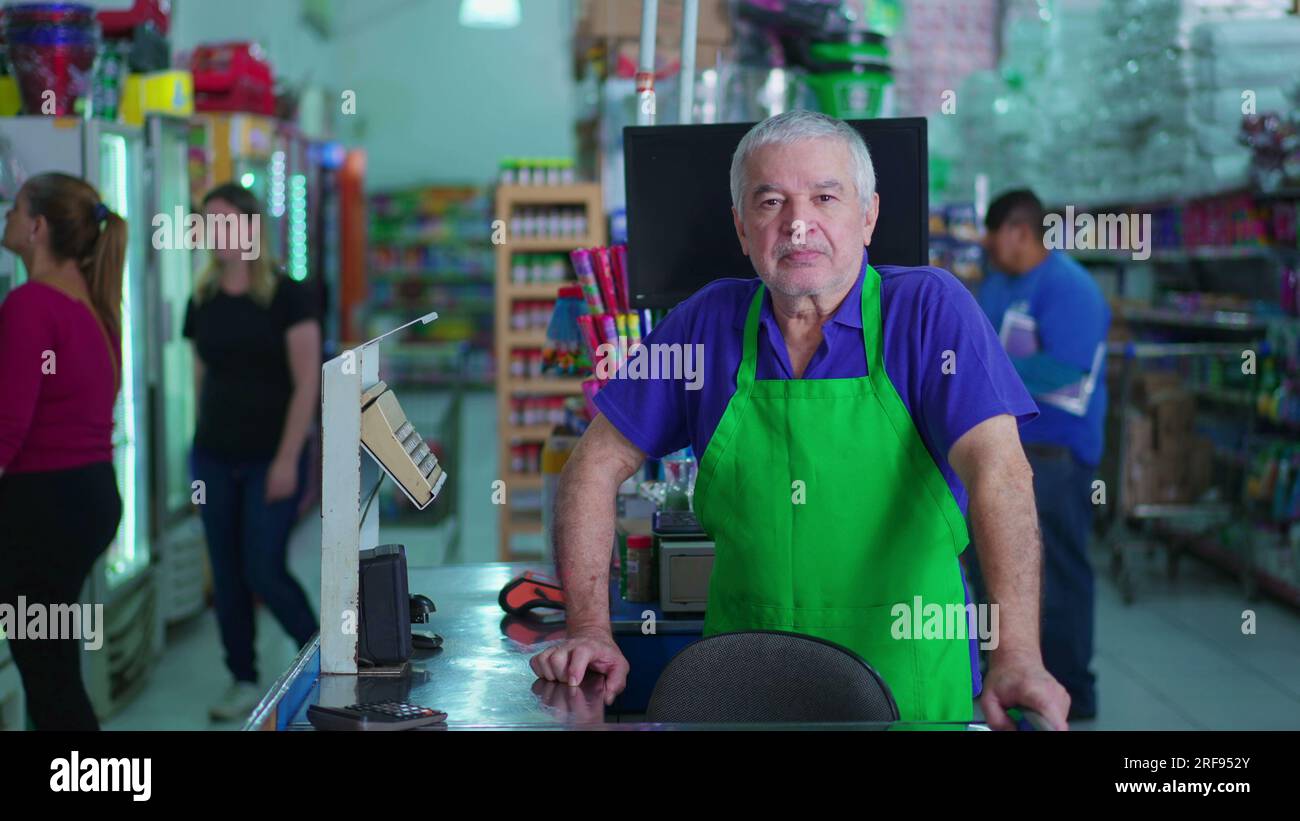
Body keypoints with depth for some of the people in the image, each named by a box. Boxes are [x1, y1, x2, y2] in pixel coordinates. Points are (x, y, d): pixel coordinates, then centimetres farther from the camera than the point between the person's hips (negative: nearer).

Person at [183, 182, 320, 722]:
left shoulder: (285, 297, -9)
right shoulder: (202, 301, 6)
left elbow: (306, 384, -10)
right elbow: (202, 378, 13)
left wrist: (288, 459, -15)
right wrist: (203, 443, 8)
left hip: (271, 458, -5)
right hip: (214, 458, 5)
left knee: (263, 571, -7)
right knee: (226, 574, 7)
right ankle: (243, 682, 18)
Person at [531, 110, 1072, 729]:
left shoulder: (930, 308, -4)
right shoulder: (706, 324, 5)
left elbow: (996, 468, -17)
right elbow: (598, 464, 10)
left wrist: (1017, 657, -30)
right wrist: (590, 629, -2)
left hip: (908, 683, -2)